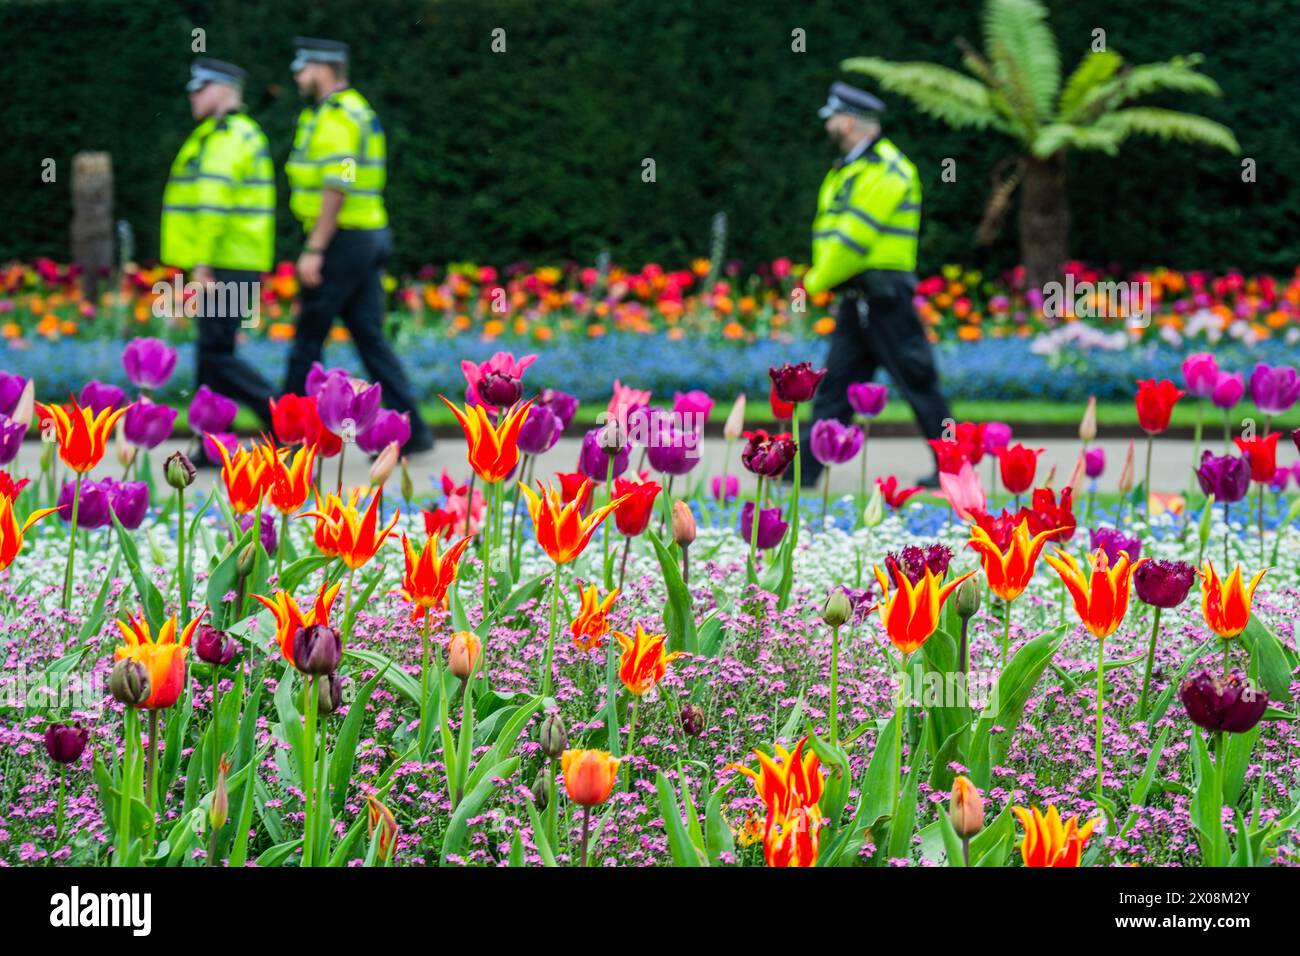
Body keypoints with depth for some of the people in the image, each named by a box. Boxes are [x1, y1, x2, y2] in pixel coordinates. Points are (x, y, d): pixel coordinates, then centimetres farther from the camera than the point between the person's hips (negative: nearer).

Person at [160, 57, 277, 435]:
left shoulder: (226, 138, -13)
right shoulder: (244, 133, 20)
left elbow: (215, 202, -22)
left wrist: (203, 262, -24)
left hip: (224, 265, -10)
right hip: (235, 267, 10)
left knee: (217, 356, -11)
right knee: (211, 359, 8)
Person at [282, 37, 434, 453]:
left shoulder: (333, 118, -15)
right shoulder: (356, 111, 17)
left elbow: (337, 189, -23)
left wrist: (314, 250, -23)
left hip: (340, 242, -10)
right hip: (368, 238, 10)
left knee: (308, 340, -1)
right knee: (370, 337, 7)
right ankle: (410, 430, 1)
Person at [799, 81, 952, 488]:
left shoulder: (885, 172, -14)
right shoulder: (851, 169, 18)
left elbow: (855, 237, -18)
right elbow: (836, 232, 21)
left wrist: (817, 281, -10)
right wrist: (821, 276, 5)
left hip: (883, 298, -9)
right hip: (857, 299, 9)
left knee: (917, 382, -3)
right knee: (835, 383, 6)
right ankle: (803, 469, 4)